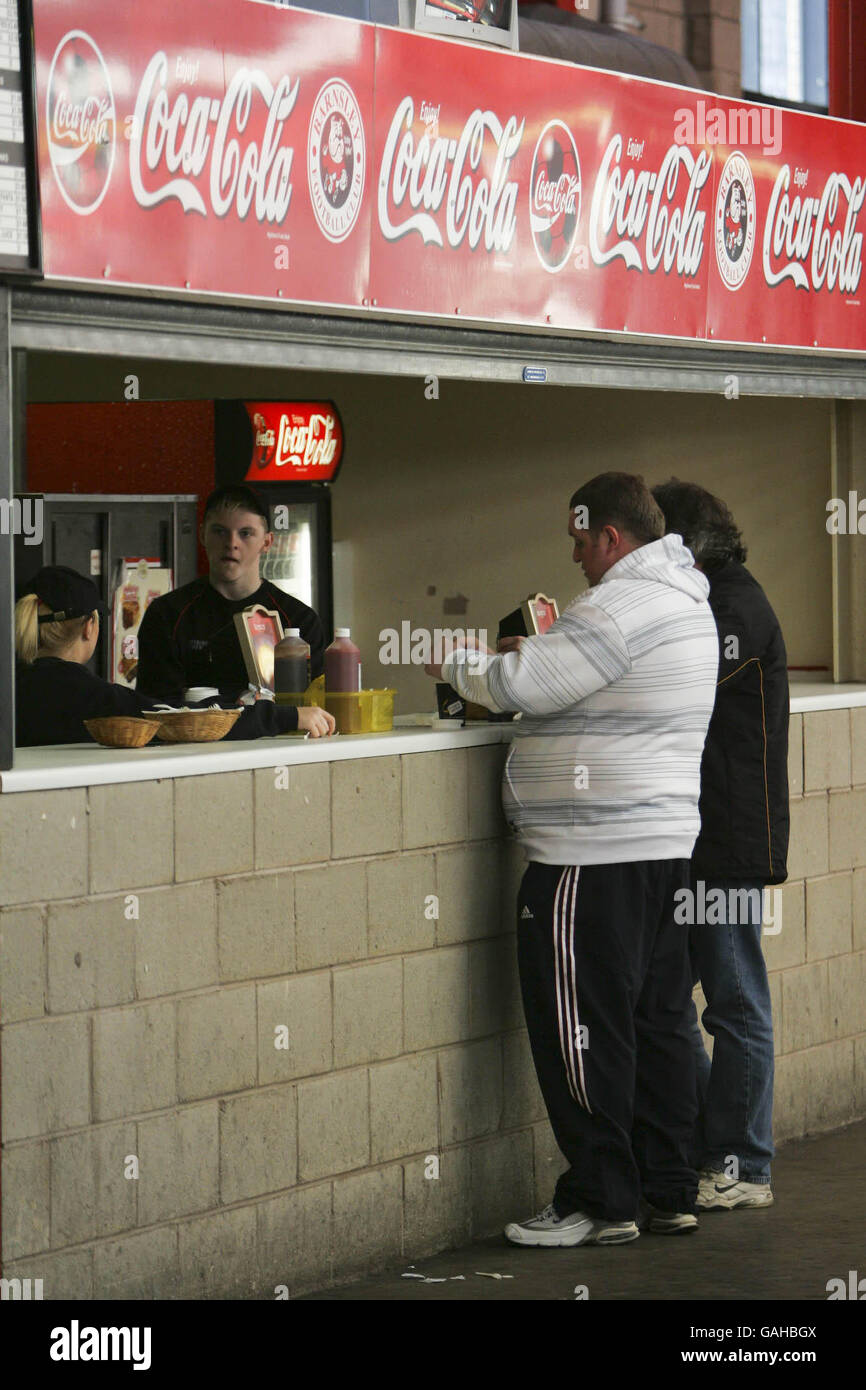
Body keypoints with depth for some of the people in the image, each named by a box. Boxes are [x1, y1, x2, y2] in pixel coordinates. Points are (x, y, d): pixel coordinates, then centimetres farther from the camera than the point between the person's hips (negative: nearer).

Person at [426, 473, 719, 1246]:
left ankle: (601, 1203, 2)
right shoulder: (686, 600, 16)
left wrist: (457, 668, 0)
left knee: (585, 1031, -3)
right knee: (658, 1019, 13)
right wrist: (530, 660, 12)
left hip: (595, 856, -10)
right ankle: (669, 1192, 17)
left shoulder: (625, 604, -16)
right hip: (666, 841, 10)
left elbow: (520, 685, -18)